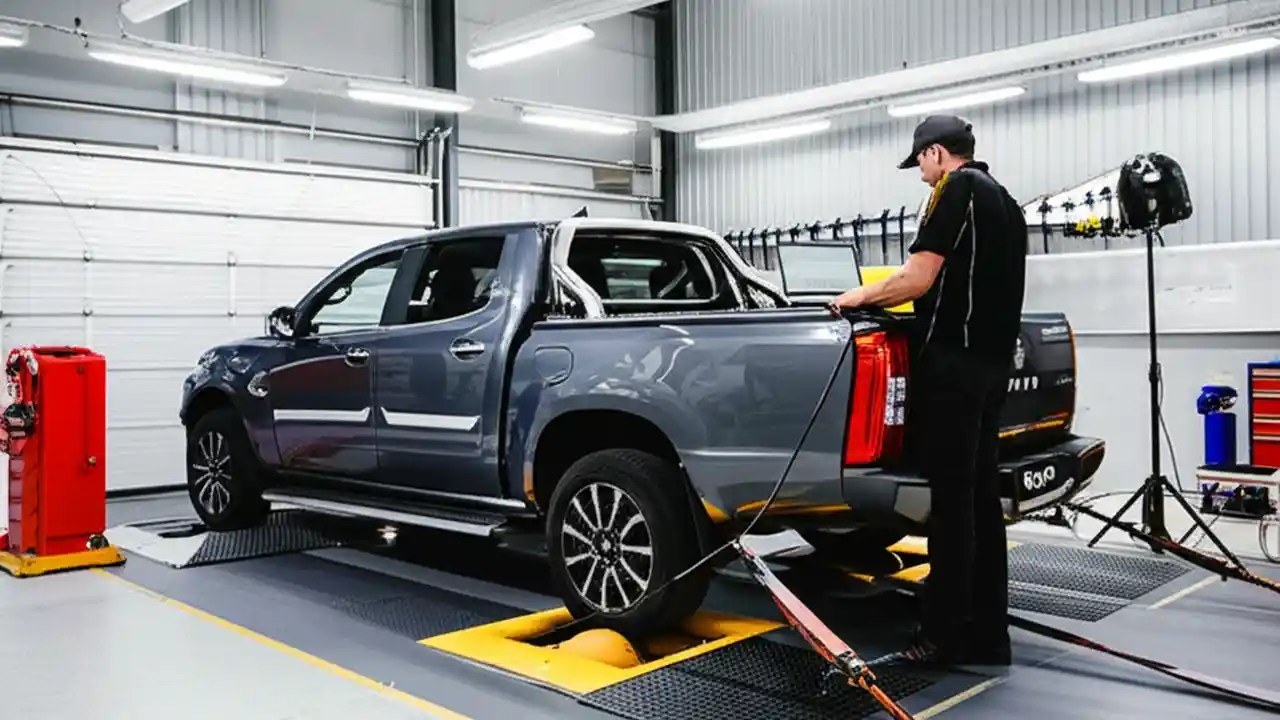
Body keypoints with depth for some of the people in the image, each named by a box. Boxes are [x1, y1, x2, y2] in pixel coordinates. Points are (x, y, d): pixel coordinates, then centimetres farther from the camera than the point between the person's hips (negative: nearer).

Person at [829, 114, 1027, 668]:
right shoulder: (1003, 200, 22)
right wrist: (896, 297, 29)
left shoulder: (957, 189, -6)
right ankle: (987, 634, 13)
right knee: (980, 498, 9)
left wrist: (861, 296, 1)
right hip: (991, 360, 9)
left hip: (953, 359, -9)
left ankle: (942, 636, -2)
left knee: (950, 500, -7)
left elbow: (917, 279, -14)